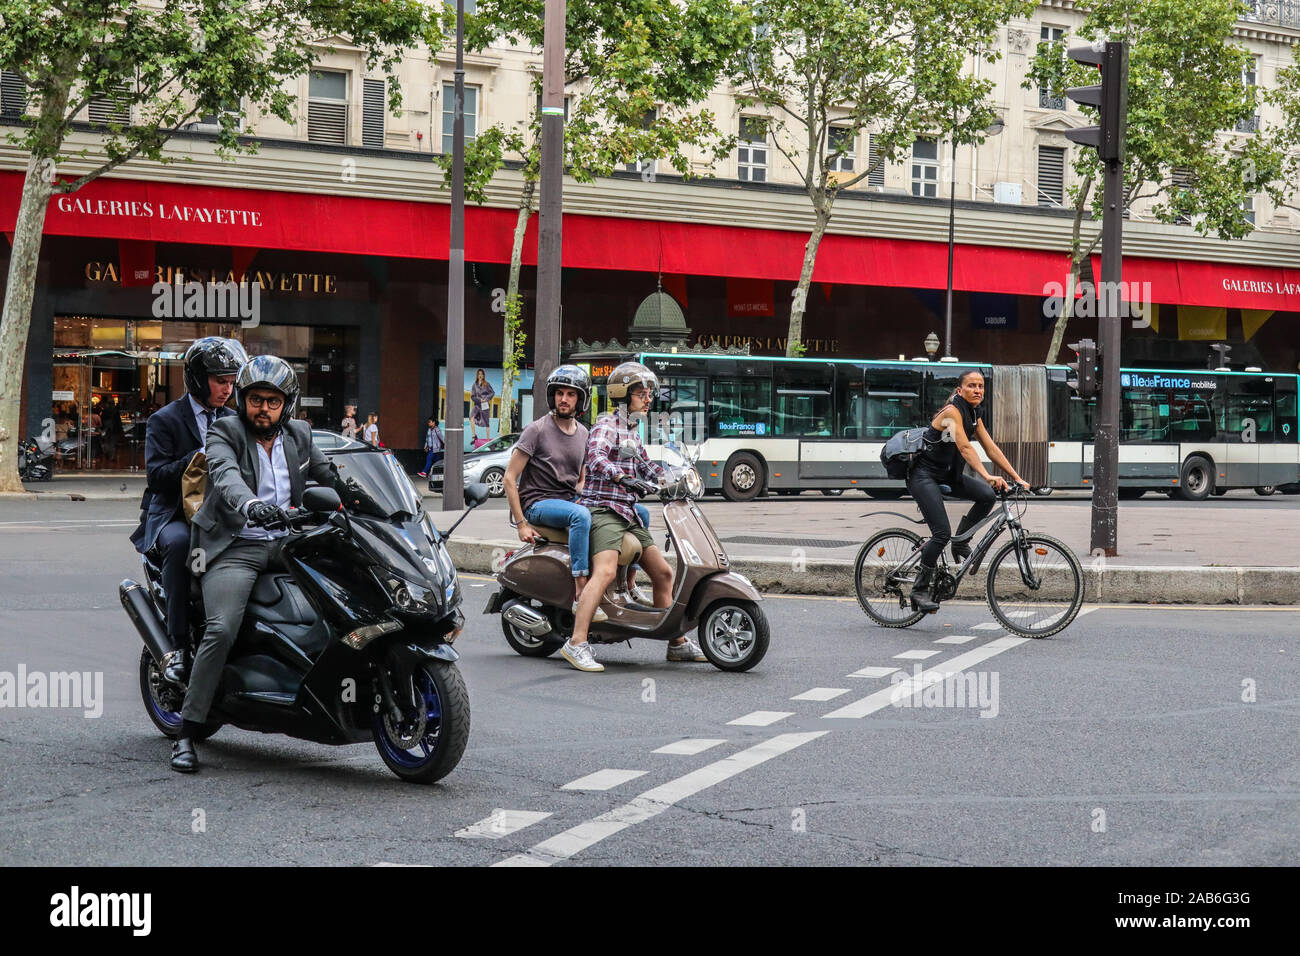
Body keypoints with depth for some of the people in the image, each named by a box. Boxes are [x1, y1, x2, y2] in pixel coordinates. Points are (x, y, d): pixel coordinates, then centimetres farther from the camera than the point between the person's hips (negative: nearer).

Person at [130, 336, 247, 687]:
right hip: (174, 515, -4)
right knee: (179, 542, -38)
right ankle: (179, 645, -33)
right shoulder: (164, 420, 3)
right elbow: (156, 475, -9)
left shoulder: (232, 421, 19)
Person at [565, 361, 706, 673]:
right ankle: (576, 643, -33)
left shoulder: (632, 432, 21)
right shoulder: (606, 425, -7)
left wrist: (668, 480, 18)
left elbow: (644, 465, 34)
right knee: (605, 571, -28)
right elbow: (596, 457, -25)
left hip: (627, 513, 10)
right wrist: (621, 477, -41)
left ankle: (678, 643, 22)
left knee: (662, 572, 11)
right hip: (603, 509, -10)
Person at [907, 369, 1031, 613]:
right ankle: (920, 590, -4)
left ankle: (960, 543, 3)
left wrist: (1017, 478, 0)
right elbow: (965, 448, -30)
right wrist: (987, 476, -42)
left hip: (947, 474, 8)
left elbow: (992, 449, 7)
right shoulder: (952, 411, -18)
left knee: (987, 495, -16)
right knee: (942, 533, -17)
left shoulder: (975, 415, 7)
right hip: (924, 475, -8)